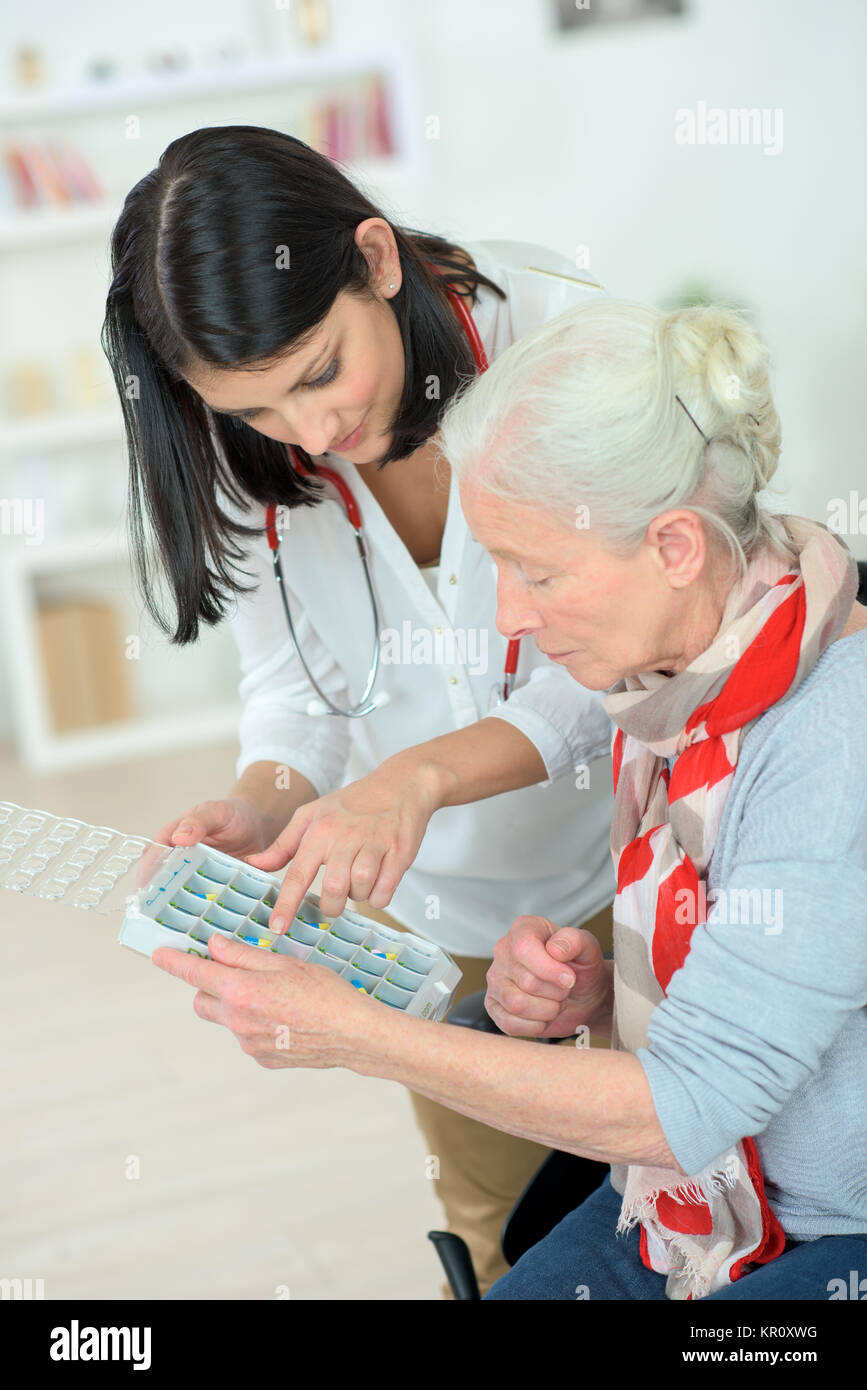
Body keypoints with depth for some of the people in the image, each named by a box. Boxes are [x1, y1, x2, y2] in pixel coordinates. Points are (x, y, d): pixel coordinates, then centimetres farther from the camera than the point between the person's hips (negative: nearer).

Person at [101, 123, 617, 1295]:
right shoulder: (242, 460, -16)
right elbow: (290, 684, -7)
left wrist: (422, 773, -37)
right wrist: (267, 802, -29)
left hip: (619, 857, -2)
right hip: (428, 902, 2)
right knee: (489, 1215, 21)